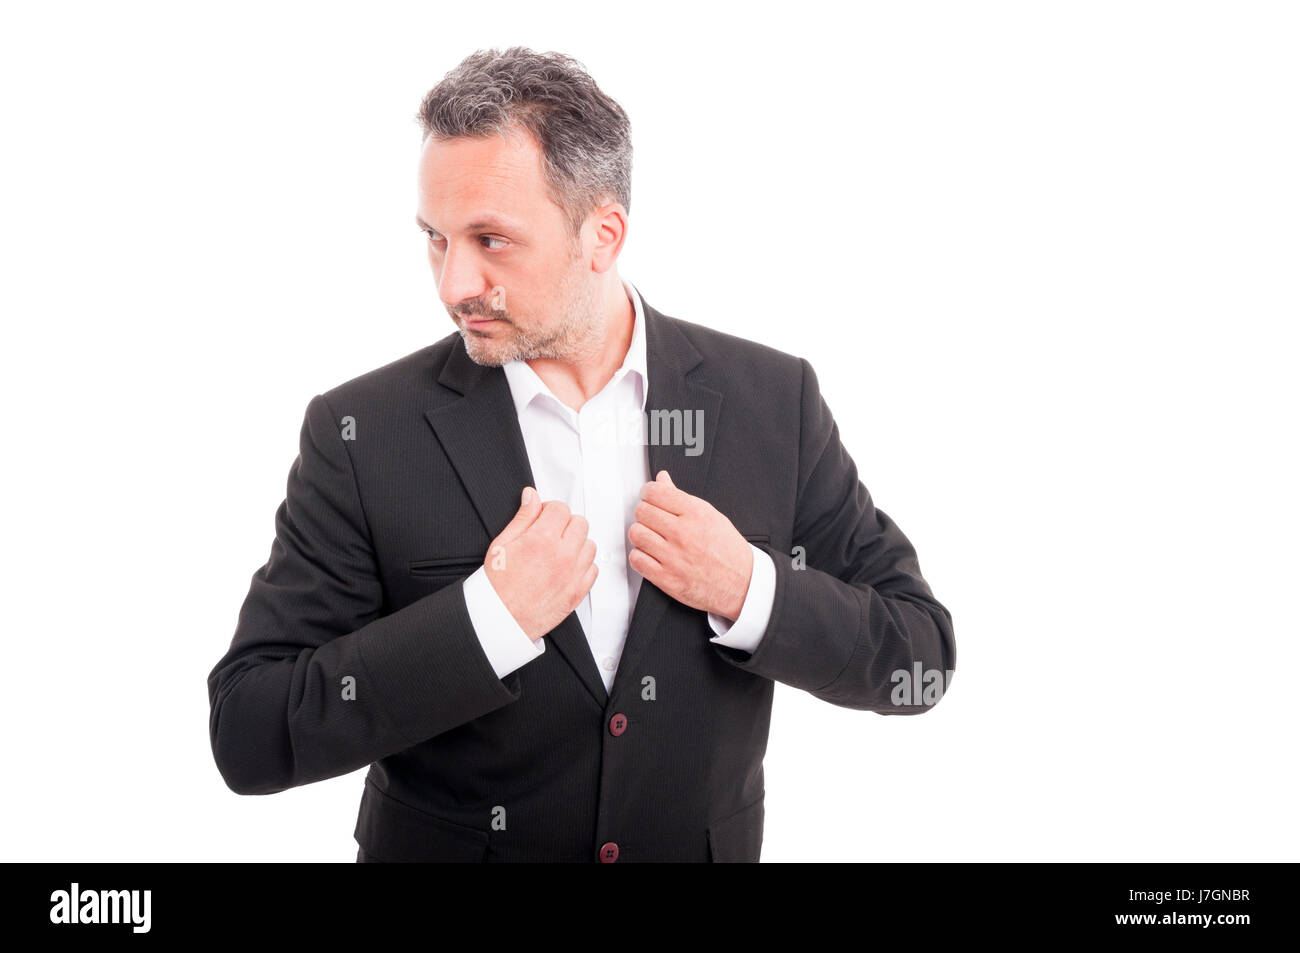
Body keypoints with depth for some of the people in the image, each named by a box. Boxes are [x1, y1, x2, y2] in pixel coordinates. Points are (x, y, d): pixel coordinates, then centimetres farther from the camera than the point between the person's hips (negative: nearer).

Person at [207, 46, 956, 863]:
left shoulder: (775, 399, -11)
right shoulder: (362, 435, -15)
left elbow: (920, 660, -6)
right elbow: (247, 735, -17)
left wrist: (749, 589, -23)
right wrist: (490, 616, -27)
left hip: (710, 842, 2)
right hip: (445, 843, -1)